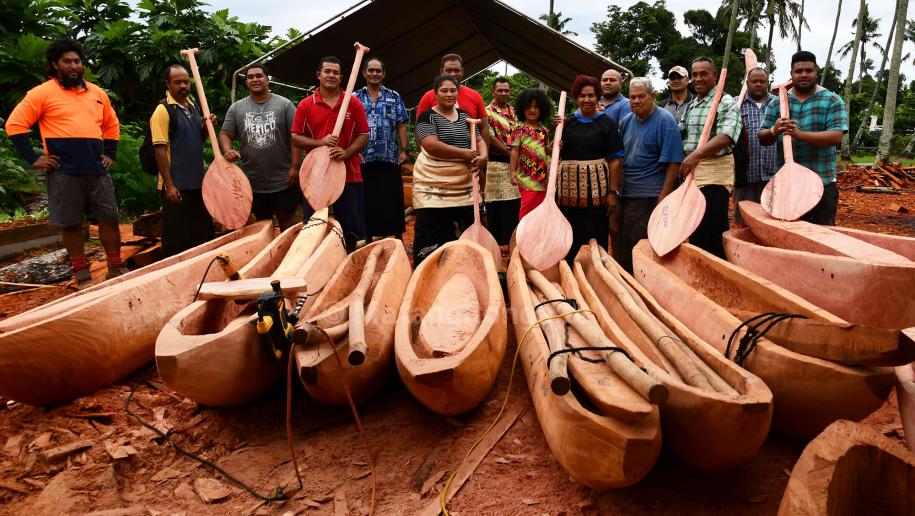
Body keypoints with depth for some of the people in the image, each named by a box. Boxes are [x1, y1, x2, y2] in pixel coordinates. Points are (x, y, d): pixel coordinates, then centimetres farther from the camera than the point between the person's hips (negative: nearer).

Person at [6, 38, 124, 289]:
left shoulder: (97, 93, 14)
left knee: (109, 218, 5)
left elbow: (112, 125, 27)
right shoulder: (43, 92, -1)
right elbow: (15, 125, -3)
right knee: (71, 224, 3)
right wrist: (33, 159, -7)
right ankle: (82, 276, 13)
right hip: (64, 172, -4)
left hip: (97, 171, 4)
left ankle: (116, 269, 17)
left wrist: (110, 154, 16)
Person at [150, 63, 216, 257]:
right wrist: (169, 185, -19)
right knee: (177, 240, 0)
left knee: (204, 234, 16)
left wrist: (206, 127, 0)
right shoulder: (163, 110, -11)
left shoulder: (193, 107, 12)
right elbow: (160, 150, -15)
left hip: (197, 182, 8)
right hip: (176, 185, -8)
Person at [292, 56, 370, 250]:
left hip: (349, 175, 0)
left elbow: (364, 135, 4)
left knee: (351, 230, 6)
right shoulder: (305, 105, 4)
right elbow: (295, 138, 4)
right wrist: (320, 143, -14)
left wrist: (346, 153, -14)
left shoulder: (354, 103, 5)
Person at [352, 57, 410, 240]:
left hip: (389, 158, 0)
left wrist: (404, 150, -4)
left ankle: (397, 238, 12)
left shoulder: (394, 97, 9)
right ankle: (368, 239, 15)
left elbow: (401, 126, 6)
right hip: (363, 158, 0)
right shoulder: (355, 98, 9)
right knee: (367, 201, 5)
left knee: (393, 201, 2)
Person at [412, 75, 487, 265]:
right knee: (429, 237, -4)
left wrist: (482, 156, -10)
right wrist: (464, 154, -17)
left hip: (464, 188, 6)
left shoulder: (464, 116, 14)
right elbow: (432, 145, -18)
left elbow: (479, 140, 14)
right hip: (432, 187, -6)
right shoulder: (427, 116, -4)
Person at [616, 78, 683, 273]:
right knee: (623, 248, 13)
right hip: (626, 194, 7)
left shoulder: (665, 121, -9)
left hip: (651, 197, -7)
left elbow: (674, 162, -13)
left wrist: (664, 197, -17)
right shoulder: (627, 121, 11)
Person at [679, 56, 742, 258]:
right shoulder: (690, 106, 17)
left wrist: (697, 153, -33)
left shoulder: (726, 103, -6)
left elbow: (726, 136, -22)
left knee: (709, 236, -8)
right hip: (689, 173, 8)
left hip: (714, 175, -7)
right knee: (694, 234, 13)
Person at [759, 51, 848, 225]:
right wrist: (774, 131, -19)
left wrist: (800, 134, -25)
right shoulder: (777, 103, 9)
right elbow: (762, 138, 4)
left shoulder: (833, 101, 1)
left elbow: (836, 137, -12)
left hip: (821, 184, -3)